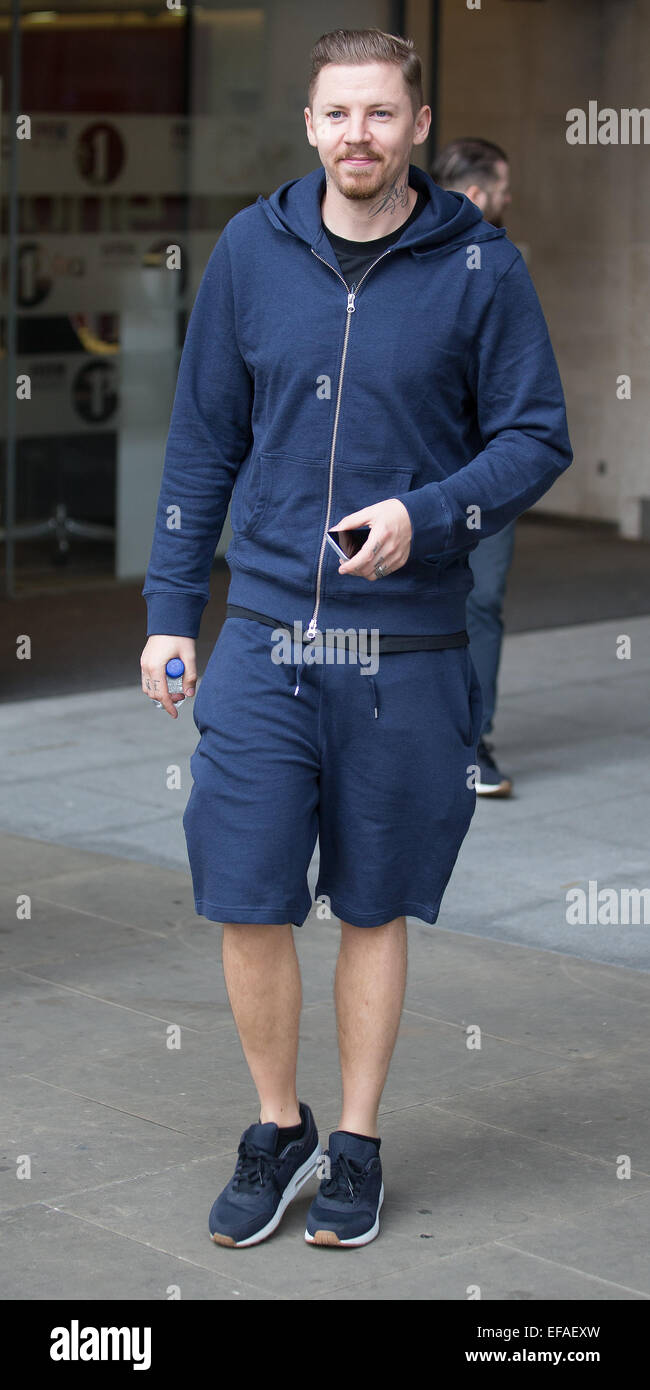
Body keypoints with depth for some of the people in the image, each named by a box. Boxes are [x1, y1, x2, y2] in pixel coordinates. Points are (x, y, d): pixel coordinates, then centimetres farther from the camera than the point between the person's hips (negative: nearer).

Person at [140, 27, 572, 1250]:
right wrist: (170, 612, 7)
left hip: (407, 649, -1)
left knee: (374, 911, 9)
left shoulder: (479, 266, -3)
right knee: (247, 906, 1)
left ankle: (357, 1149, 25)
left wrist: (425, 516, -19)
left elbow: (537, 438, -1)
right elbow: (203, 441, 9)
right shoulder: (251, 252, 4)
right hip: (263, 635, 2)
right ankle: (277, 1133, 23)